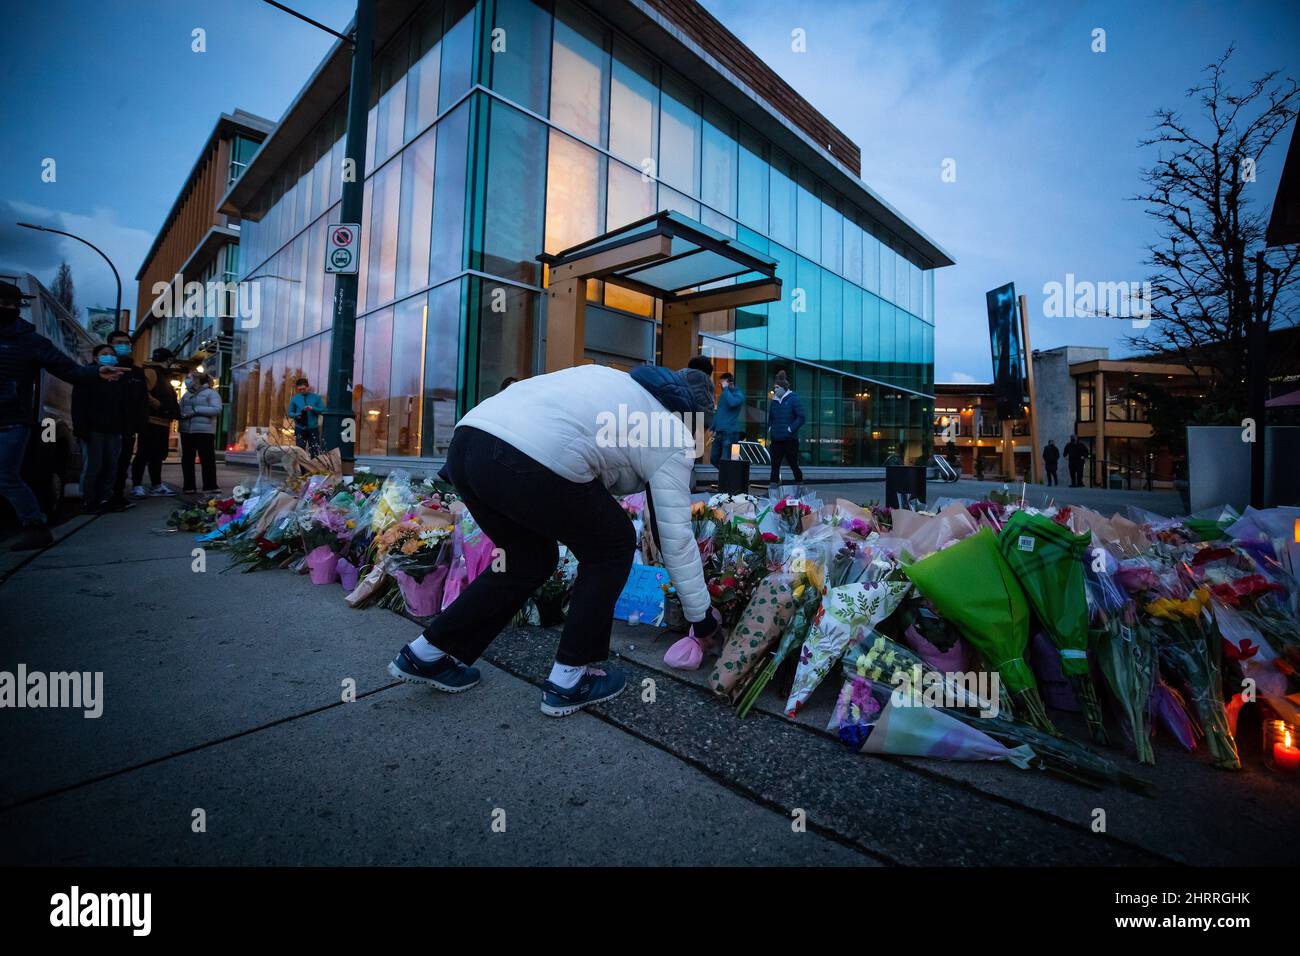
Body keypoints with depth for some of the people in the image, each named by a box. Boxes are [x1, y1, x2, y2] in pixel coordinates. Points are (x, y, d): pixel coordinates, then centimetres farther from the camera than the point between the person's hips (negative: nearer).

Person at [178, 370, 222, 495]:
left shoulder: (211, 393, -1)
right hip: (186, 431, 7)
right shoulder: (186, 395, 18)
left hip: (204, 431, -7)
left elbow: (217, 409, -13)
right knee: (187, 459, 9)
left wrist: (196, 410, -16)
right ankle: (188, 486, 16)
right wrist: (181, 415, -3)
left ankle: (210, 486, 0)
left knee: (207, 459, -5)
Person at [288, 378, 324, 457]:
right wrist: (296, 415, -14)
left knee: (315, 452, -3)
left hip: (313, 428, -1)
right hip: (300, 429, 1)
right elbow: (290, 413, 8)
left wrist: (312, 408, -17)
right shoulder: (294, 398, 3)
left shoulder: (316, 397, 1)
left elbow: (323, 410, 0)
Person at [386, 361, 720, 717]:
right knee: (611, 549, 15)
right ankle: (568, 680, 20)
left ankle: (428, 652, 34)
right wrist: (701, 616, 22)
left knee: (530, 558, 26)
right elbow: (676, 537, 11)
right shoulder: (673, 437, 13)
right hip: (530, 464, -8)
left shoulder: (614, 379, 31)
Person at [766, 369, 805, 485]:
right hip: (776, 440, 5)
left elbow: (801, 418, -9)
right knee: (775, 466, 3)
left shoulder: (793, 399, -6)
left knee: (794, 465, 7)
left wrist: (791, 429, -15)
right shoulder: (774, 400, 11)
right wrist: (770, 428, 9)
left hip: (790, 440, -5)